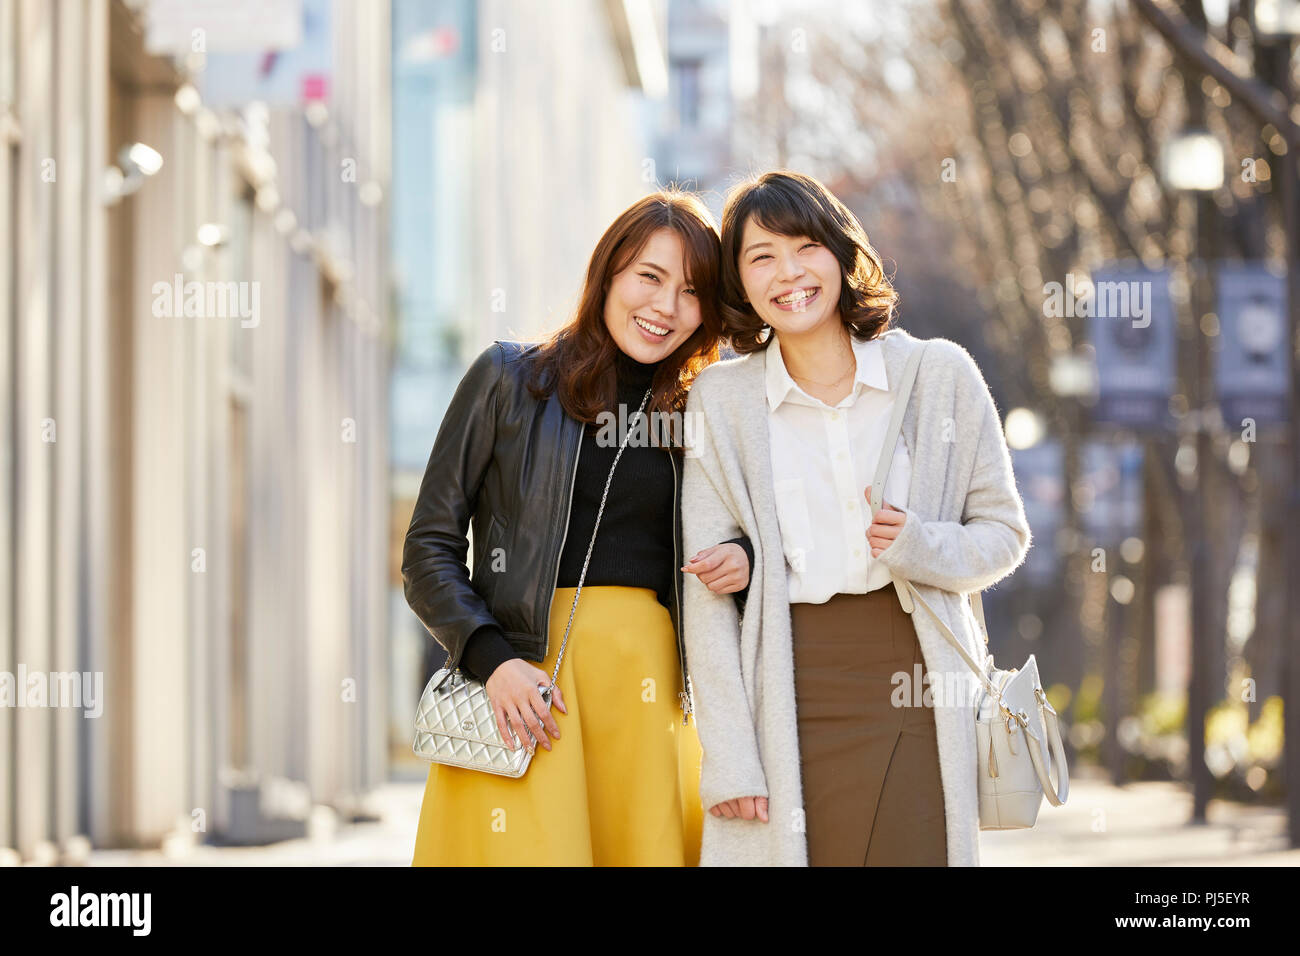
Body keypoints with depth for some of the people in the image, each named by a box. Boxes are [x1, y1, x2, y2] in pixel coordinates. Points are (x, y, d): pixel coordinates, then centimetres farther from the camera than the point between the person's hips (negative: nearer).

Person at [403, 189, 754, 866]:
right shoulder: (510, 378, 6)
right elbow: (429, 549, 3)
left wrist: (743, 562, 0)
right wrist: (491, 658, -12)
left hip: (651, 688, 4)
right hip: (526, 685, -3)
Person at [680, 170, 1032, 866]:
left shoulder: (940, 375, 5)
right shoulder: (721, 399, 5)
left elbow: (1004, 533, 11)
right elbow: (707, 592, 3)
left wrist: (920, 547, -11)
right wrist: (728, 758, -5)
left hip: (916, 689, 0)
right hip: (788, 697, 0)